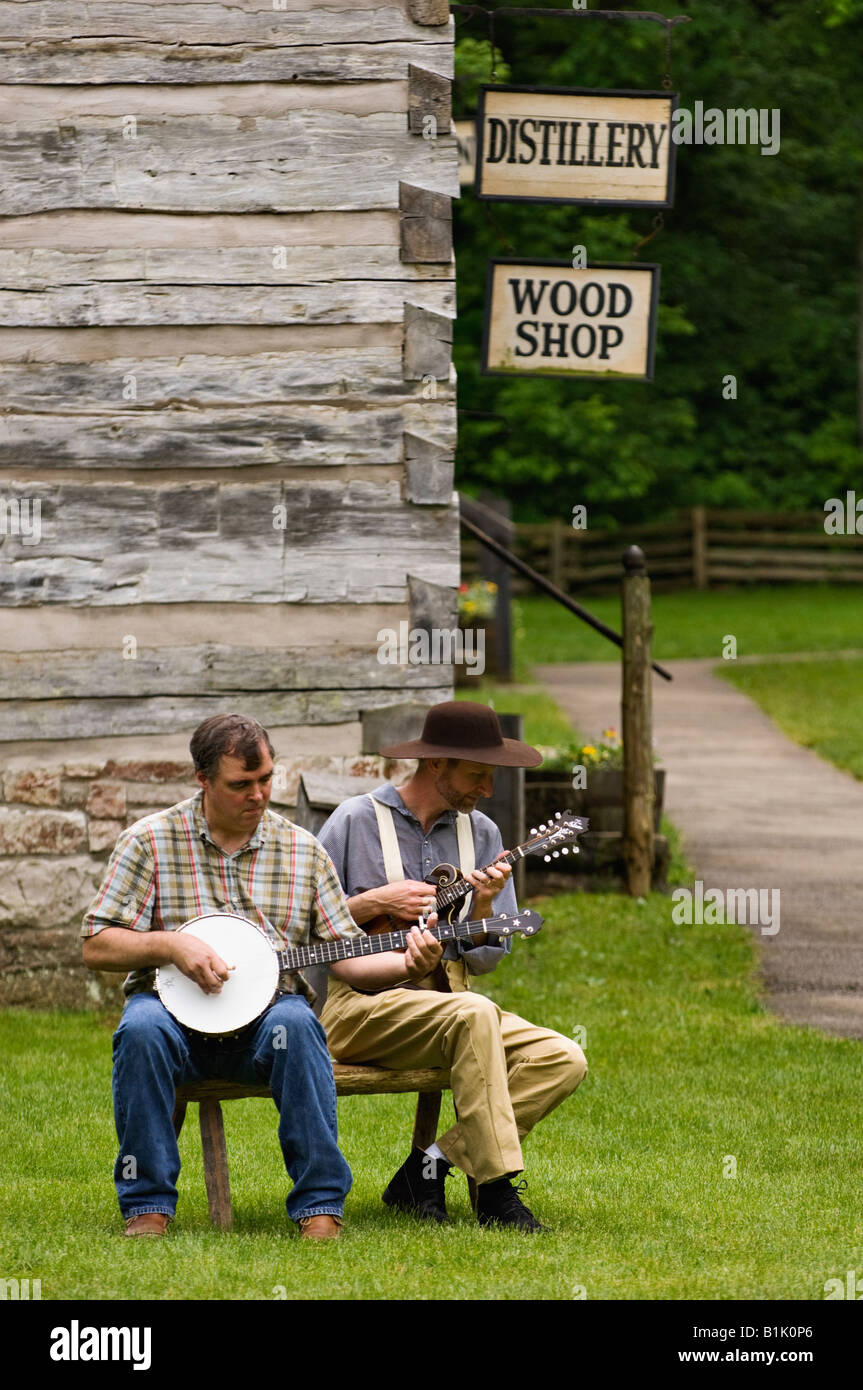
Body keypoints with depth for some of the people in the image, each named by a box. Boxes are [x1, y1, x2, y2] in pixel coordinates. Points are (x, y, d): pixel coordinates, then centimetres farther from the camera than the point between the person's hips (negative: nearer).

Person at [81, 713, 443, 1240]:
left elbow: (347, 957, 6)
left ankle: (320, 1204, -30)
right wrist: (170, 945, -15)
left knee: (295, 1023, -34)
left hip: (265, 1012, 1)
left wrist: (405, 964, -13)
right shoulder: (151, 840, 3)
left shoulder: (301, 850, 10)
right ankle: (148, 1206, -25)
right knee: (142, 1029, -35)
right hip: (176, 1011, -1)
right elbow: (97, 946, 1)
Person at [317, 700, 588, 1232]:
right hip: (360, 1005, -6)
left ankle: (432, 1164, -16)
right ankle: (496, 1189, -32)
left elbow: (485, 959, 10)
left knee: (564, 1059, -17)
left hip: (447, 1000, 6)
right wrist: (375, 903, -13)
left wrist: (481, 911, -10)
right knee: (473, 1015, -36)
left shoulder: (481, 833, 12)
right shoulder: (356, 821, -3)